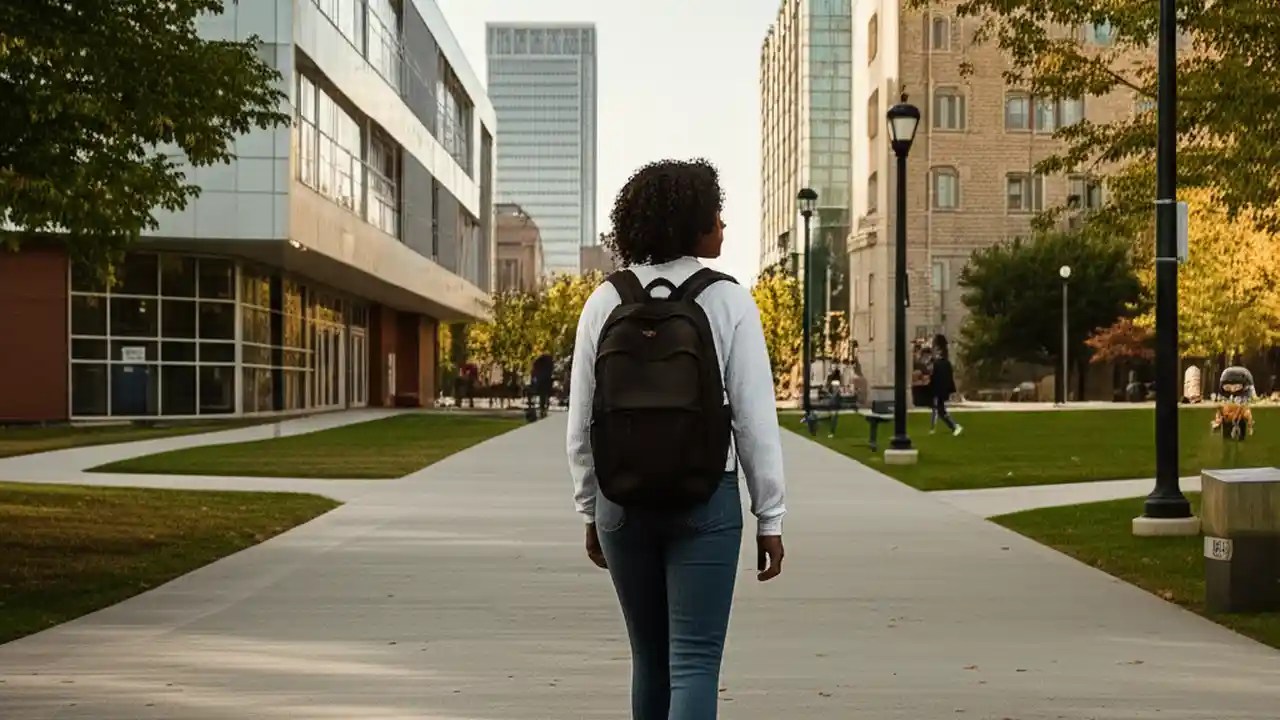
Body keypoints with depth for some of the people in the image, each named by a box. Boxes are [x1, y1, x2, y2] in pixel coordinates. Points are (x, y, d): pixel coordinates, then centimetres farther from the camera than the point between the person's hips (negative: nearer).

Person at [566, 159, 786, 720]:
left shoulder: (604, 302, 0)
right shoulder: (727, 302, -8)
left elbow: (581, 423, 2)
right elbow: (755, 420, -8)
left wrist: (591, 511, 13)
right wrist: (769, 518, 0)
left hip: (622, 502, 3)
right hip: (706, 501, -3)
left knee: (650, 657, 18)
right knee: (694, 662, -1)